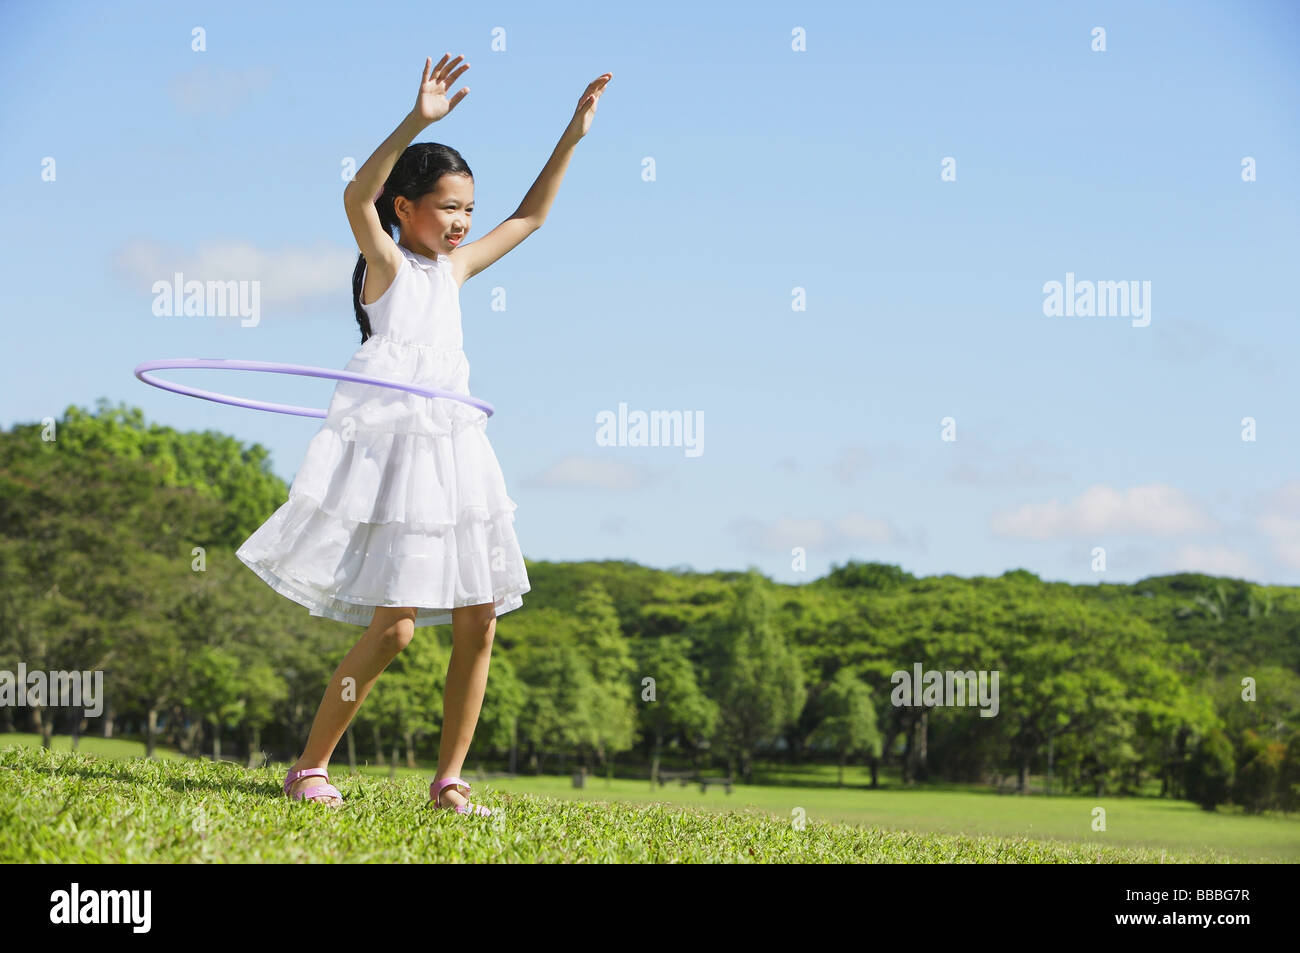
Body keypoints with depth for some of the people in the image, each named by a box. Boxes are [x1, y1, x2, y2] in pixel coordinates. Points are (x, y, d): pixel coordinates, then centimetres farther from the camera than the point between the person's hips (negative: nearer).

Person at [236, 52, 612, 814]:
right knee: (394, 627, -12)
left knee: (479, 621, 3)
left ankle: (449, 780, 11)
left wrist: (573, 136, 21)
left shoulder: (454, 269, 18)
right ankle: (310, 768, 0)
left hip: (452, 450, 7)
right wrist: (417, 122, -33)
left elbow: (530, 217, 28)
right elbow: (357, 196, -22)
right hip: (392, 444, -7)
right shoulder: (386, 264, -1)